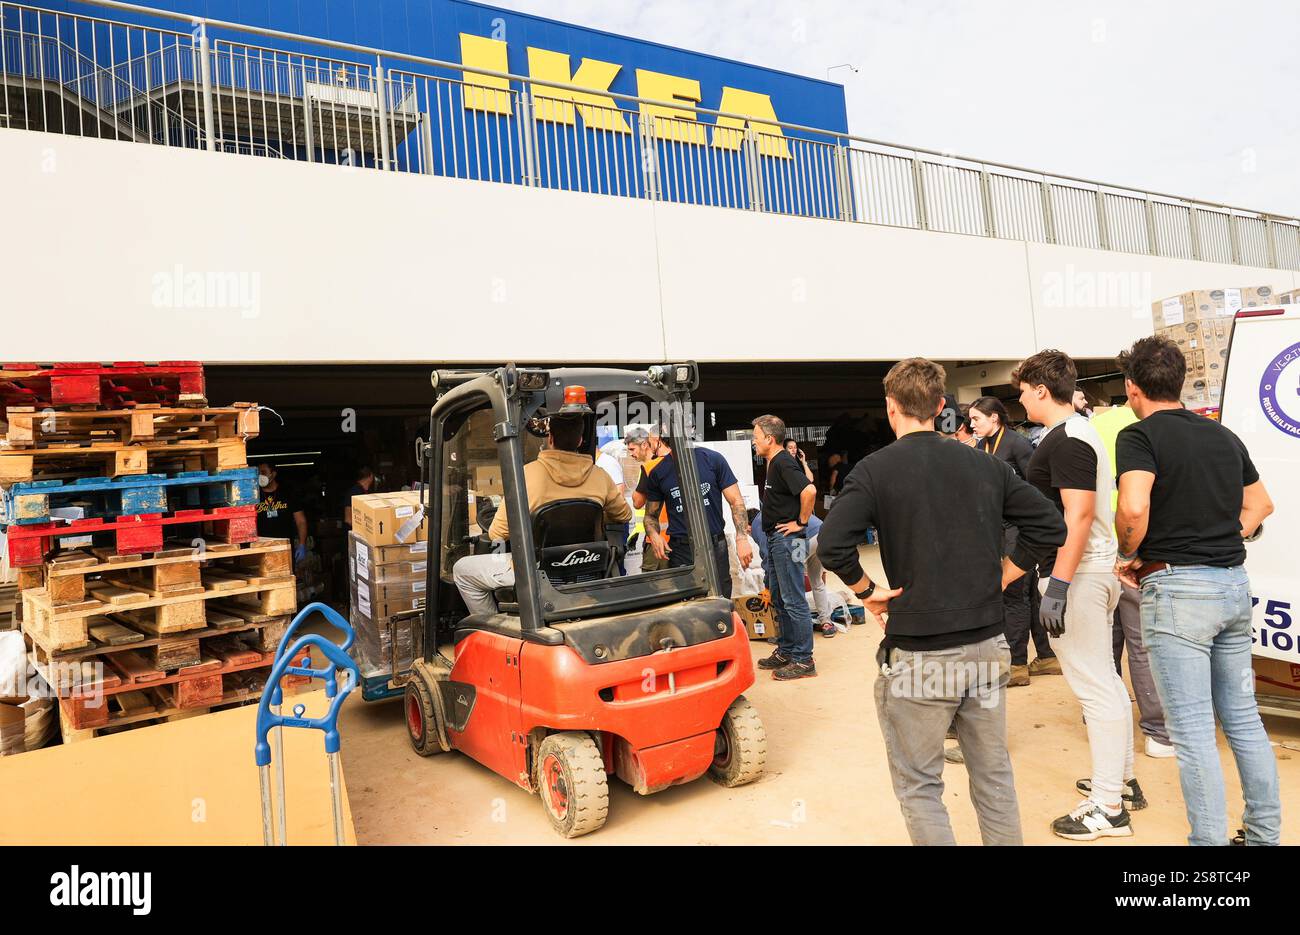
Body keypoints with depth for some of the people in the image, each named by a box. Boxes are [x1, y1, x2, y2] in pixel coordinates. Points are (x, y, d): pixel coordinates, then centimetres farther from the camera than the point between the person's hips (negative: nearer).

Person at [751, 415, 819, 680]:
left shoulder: (784, 463, -17)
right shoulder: (774, 464, 15)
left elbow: (809, 491, -31)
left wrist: (801, 523, -20)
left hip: (787, 539, -11)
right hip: (775, 539, 11)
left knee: (793, 601, -5)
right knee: (778, 598, 17)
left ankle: (803, 660, 2)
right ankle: (786, 651, 28)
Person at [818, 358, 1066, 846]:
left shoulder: (875, 468, -10)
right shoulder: (985, 463, 4)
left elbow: (831, 545, -21)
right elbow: (1049, 525, 5)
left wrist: (869, 591, -6)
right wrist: (998, 577, 10)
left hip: (918, 654, -5)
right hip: (986, 646, 5)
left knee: (919, 785, 10)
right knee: (993, 774, 20)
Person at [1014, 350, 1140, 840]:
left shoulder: (1065, 440, -17)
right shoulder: (1078, 432, 15)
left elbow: (1080, 513, -25)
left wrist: (1058, 584, -26)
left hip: (1076, 573, -11)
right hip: (1096, 569, 11)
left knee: (1094, 686, -4)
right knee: (1106, 679, 19)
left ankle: (1108, 807, 5)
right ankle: (1121, 778, 32)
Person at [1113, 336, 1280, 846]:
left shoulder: (1139, 435, -10)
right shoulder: (1224, 436, 13)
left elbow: (1134, 506, -27)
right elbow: (1260, 502, 26)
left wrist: (1129, 555, -10)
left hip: (1176, 588, -8)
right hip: (1234, 582, 8)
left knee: (1193, 732, 0)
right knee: (1243, 718, 18)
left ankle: (1209, 839, 7)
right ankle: (1265, 834, 29)